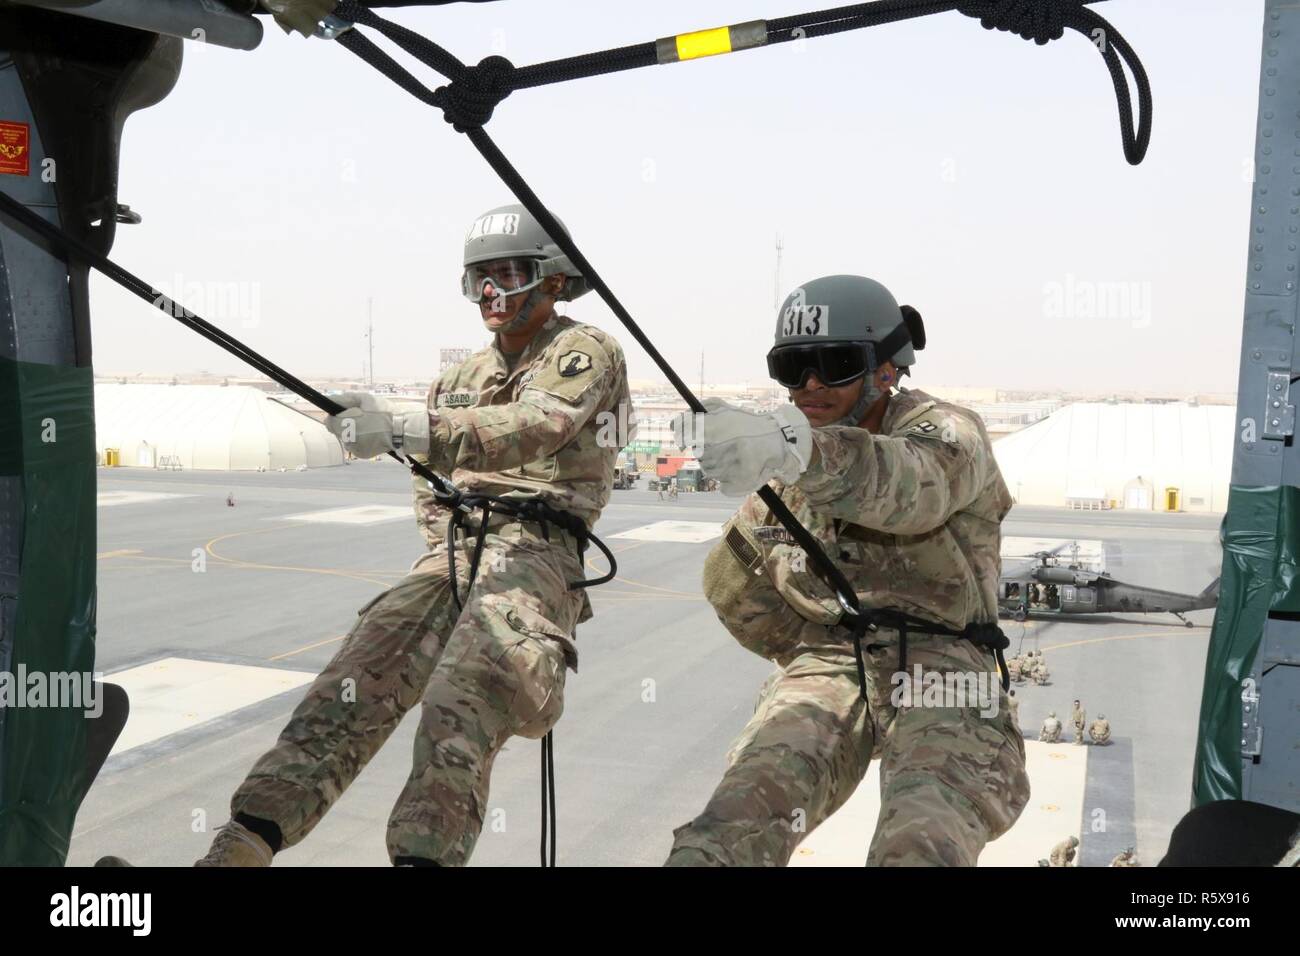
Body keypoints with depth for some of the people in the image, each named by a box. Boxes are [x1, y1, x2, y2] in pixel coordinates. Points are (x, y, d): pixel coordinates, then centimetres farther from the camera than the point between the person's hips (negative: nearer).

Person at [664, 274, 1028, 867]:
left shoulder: (947, 433, -1)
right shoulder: (779, 471, 16)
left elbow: (914, 485, -29)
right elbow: (731, 584, 27)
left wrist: (796, 449, -48)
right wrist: (805, 650, 8)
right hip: (825, 662, 4)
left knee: (921, 844, -33)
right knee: (733, 828, -24)